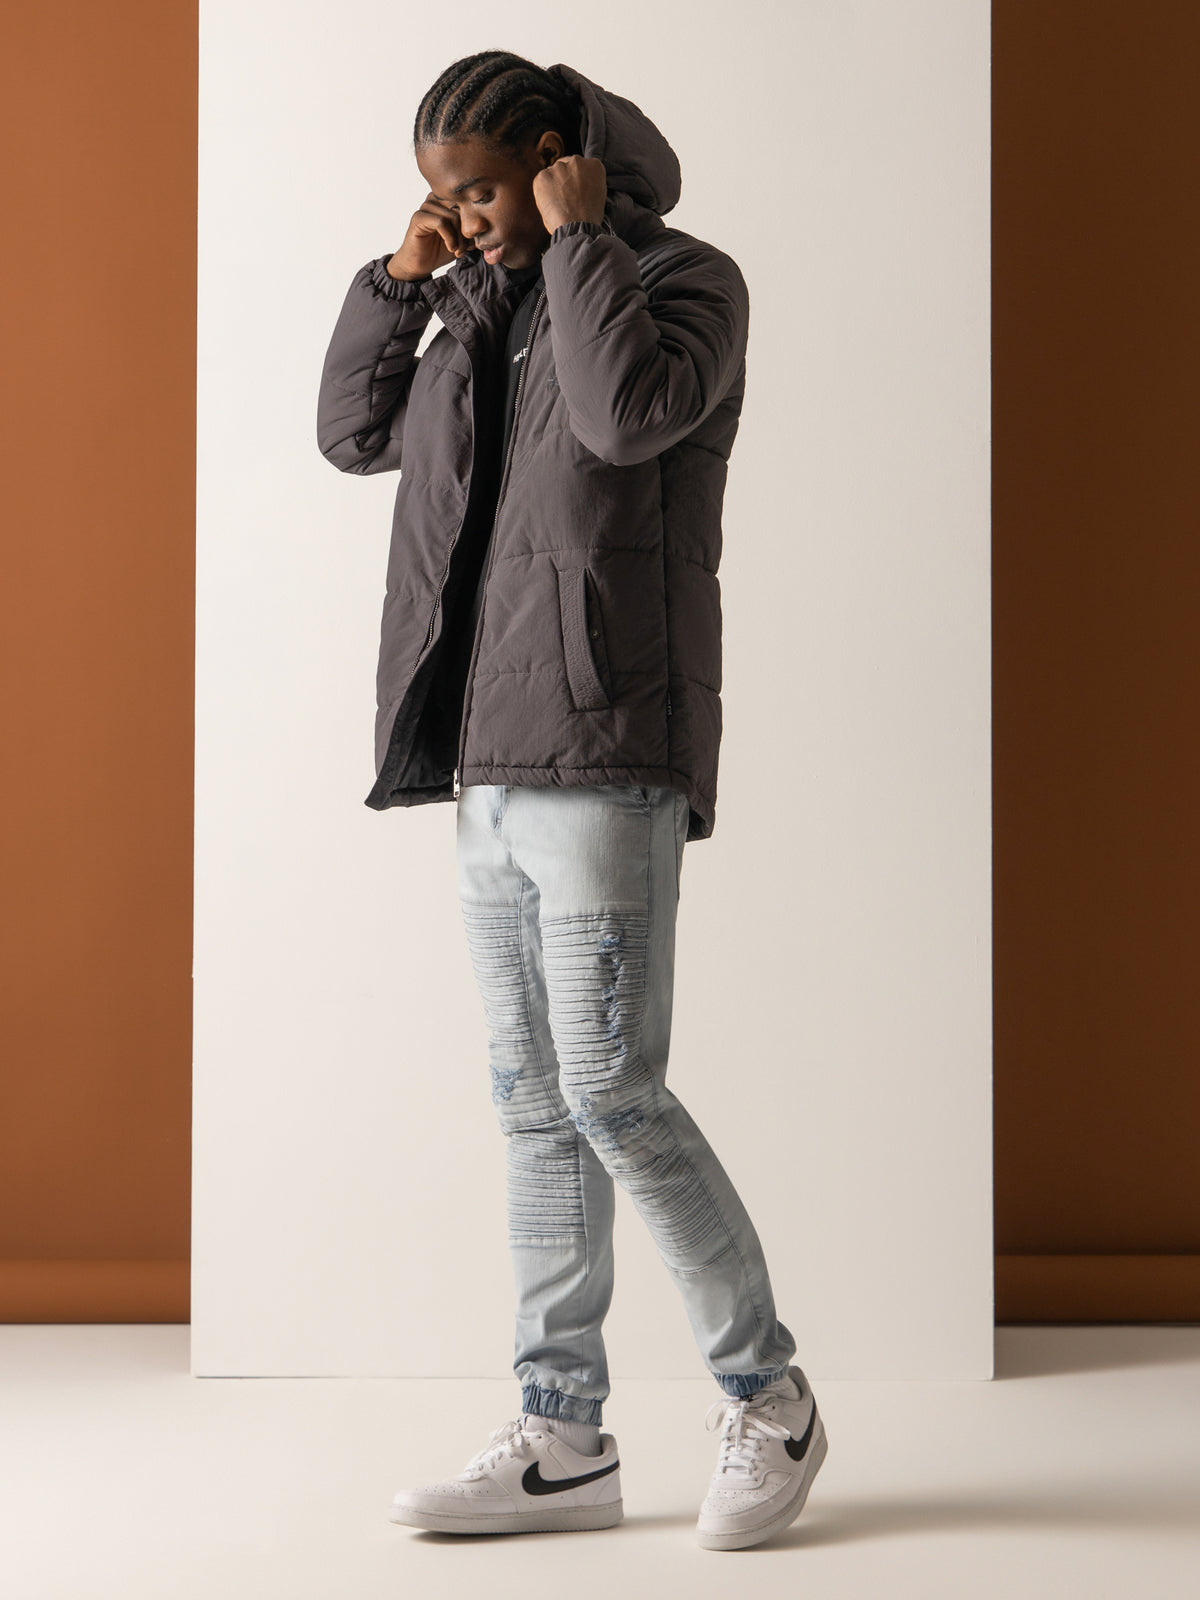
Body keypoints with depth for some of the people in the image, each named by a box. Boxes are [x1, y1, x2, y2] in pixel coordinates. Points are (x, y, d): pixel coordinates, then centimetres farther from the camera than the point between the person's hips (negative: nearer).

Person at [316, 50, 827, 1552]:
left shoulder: (685, 279, -3)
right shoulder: (488, 313, 18)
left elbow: (629, 409, -23)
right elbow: (352, 431, 23)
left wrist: (577, 238, -11)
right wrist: (397, 279, 12)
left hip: (603, 764, -8)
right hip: (490, 769, 8)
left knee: (614, 1098, -10)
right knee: (534, 1109, 8)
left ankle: (768, 1400, 8)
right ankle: (562, 1441, 15)